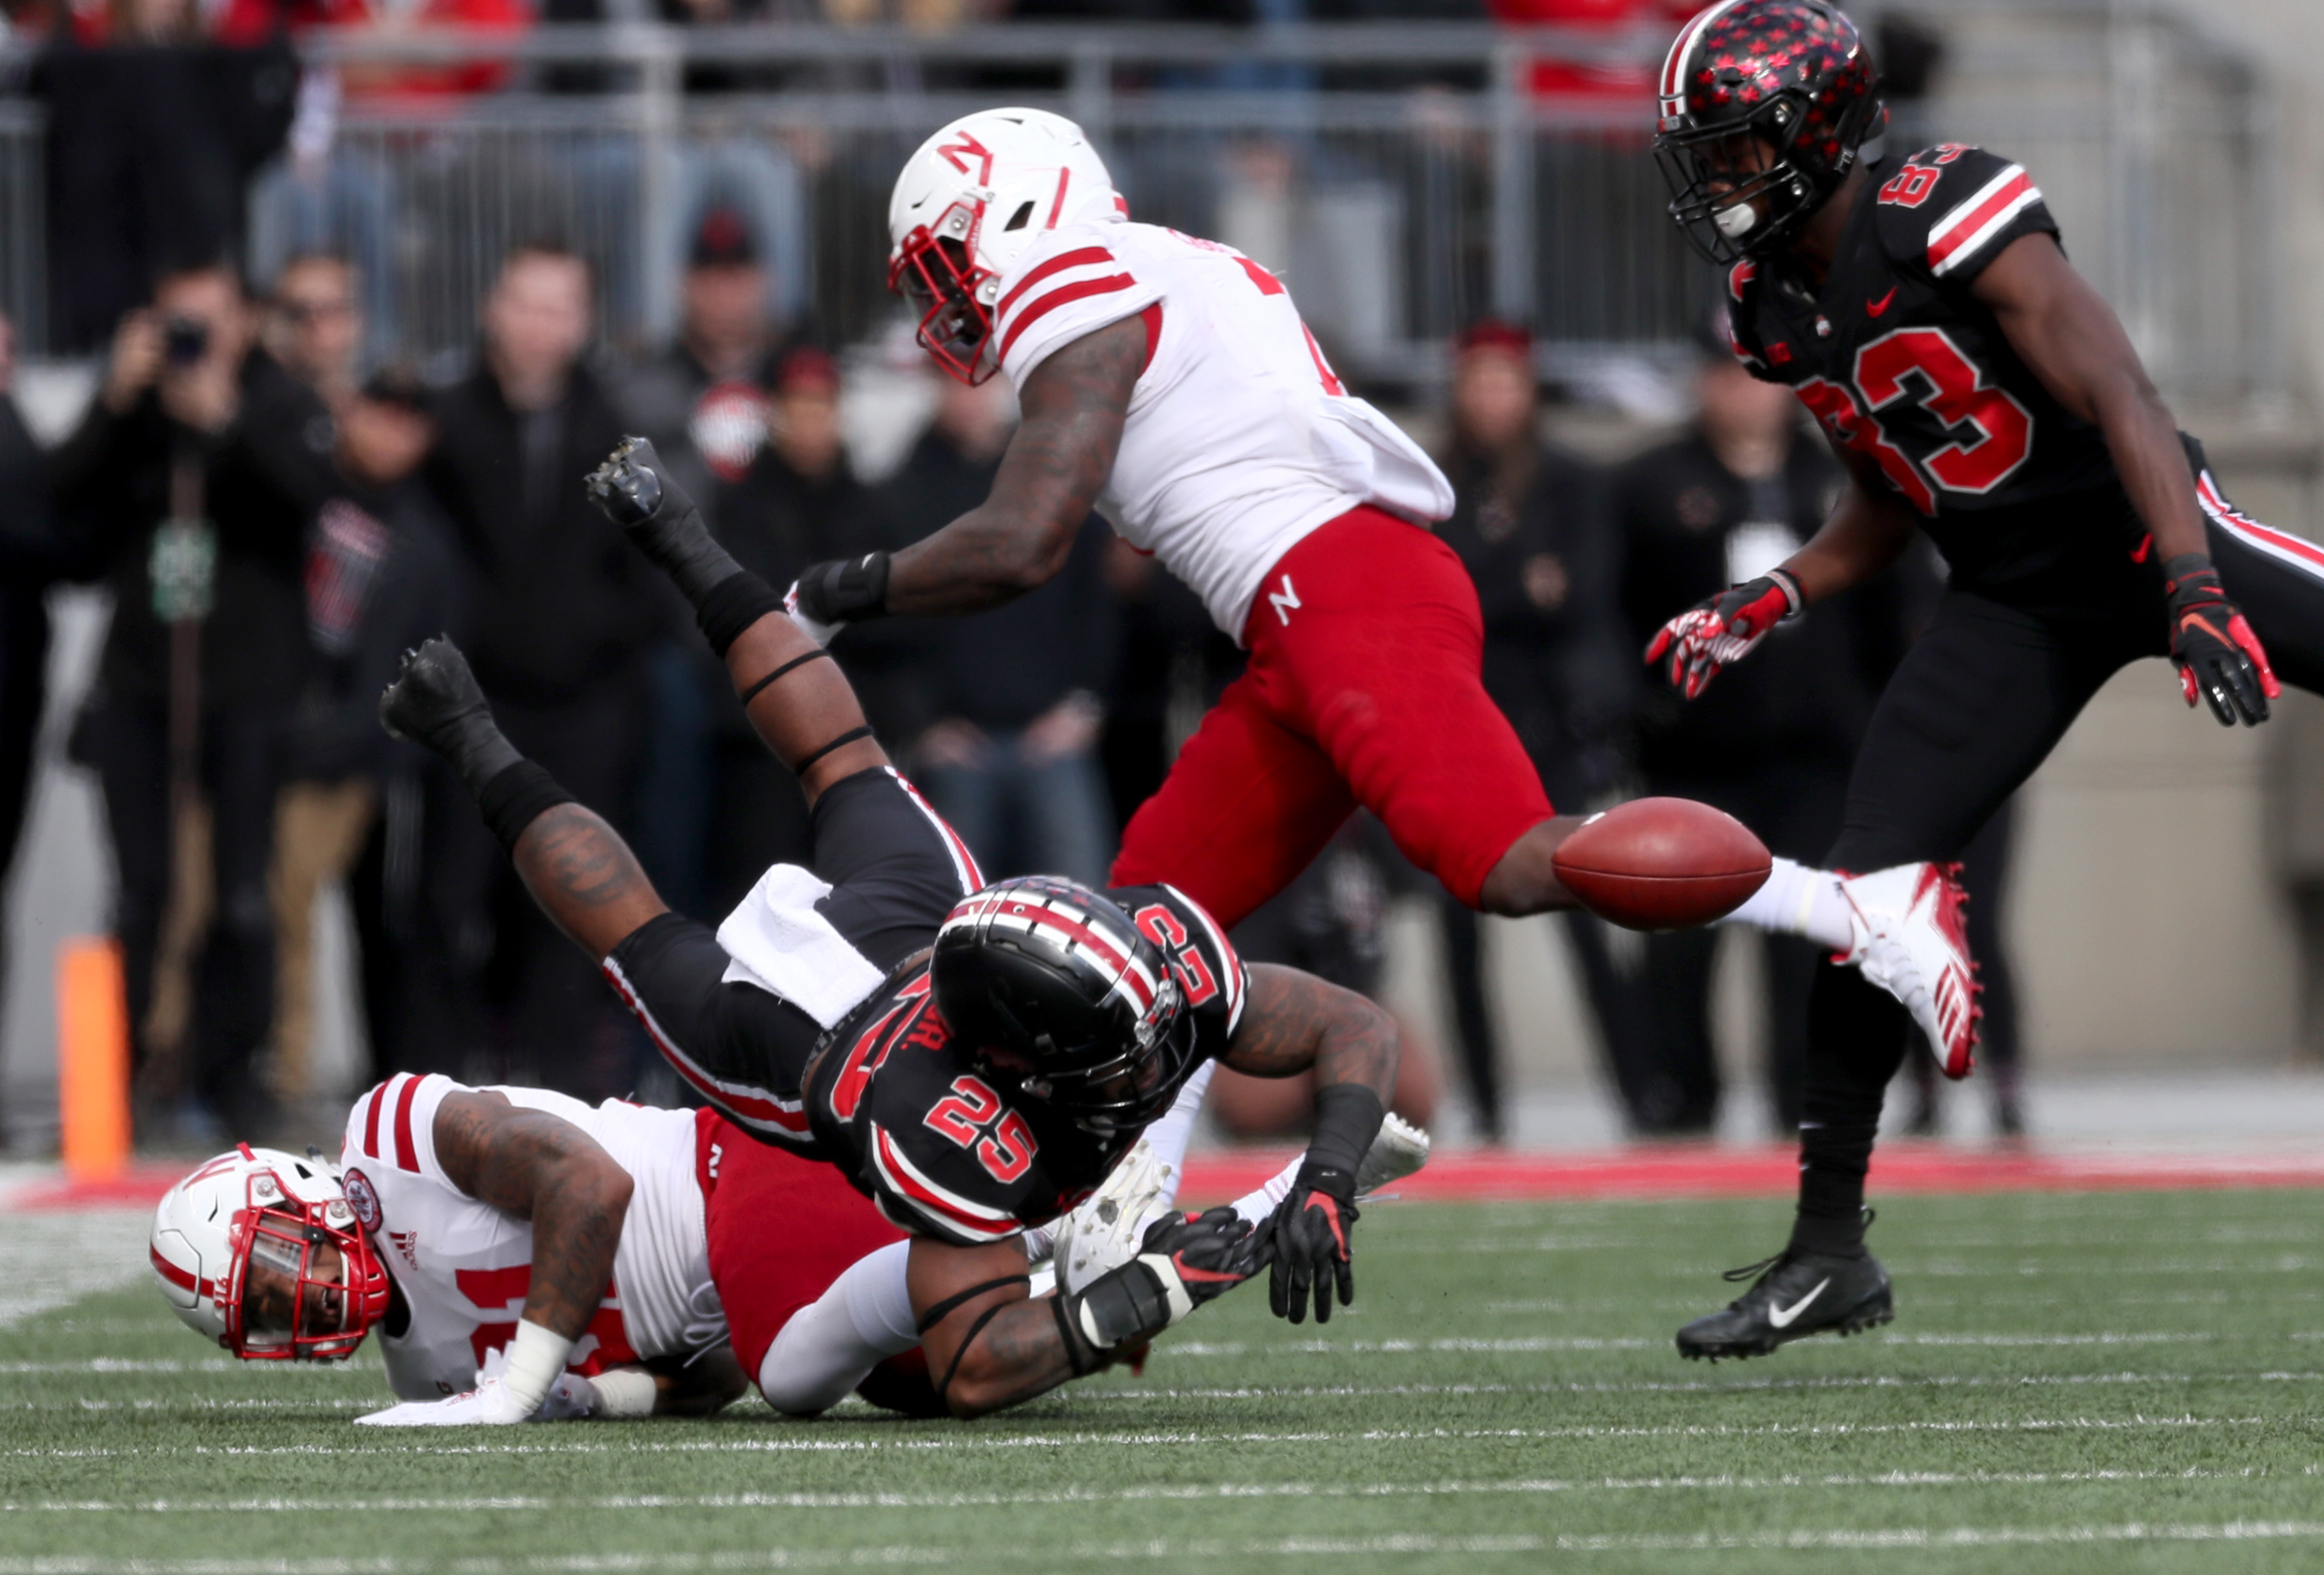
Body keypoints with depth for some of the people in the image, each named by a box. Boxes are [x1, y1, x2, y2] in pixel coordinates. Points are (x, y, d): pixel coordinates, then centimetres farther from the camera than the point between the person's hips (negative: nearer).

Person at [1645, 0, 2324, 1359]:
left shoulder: (1947, 216, -21)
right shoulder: (1775, 303, 3)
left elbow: (2121, 400, -26)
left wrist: (2195, 590, -36)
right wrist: (1769, 605, 1)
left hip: (2145, 529, -6)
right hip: (2015, 602, 6)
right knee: (1877, 878, -5)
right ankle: (1830, 1252, 0)